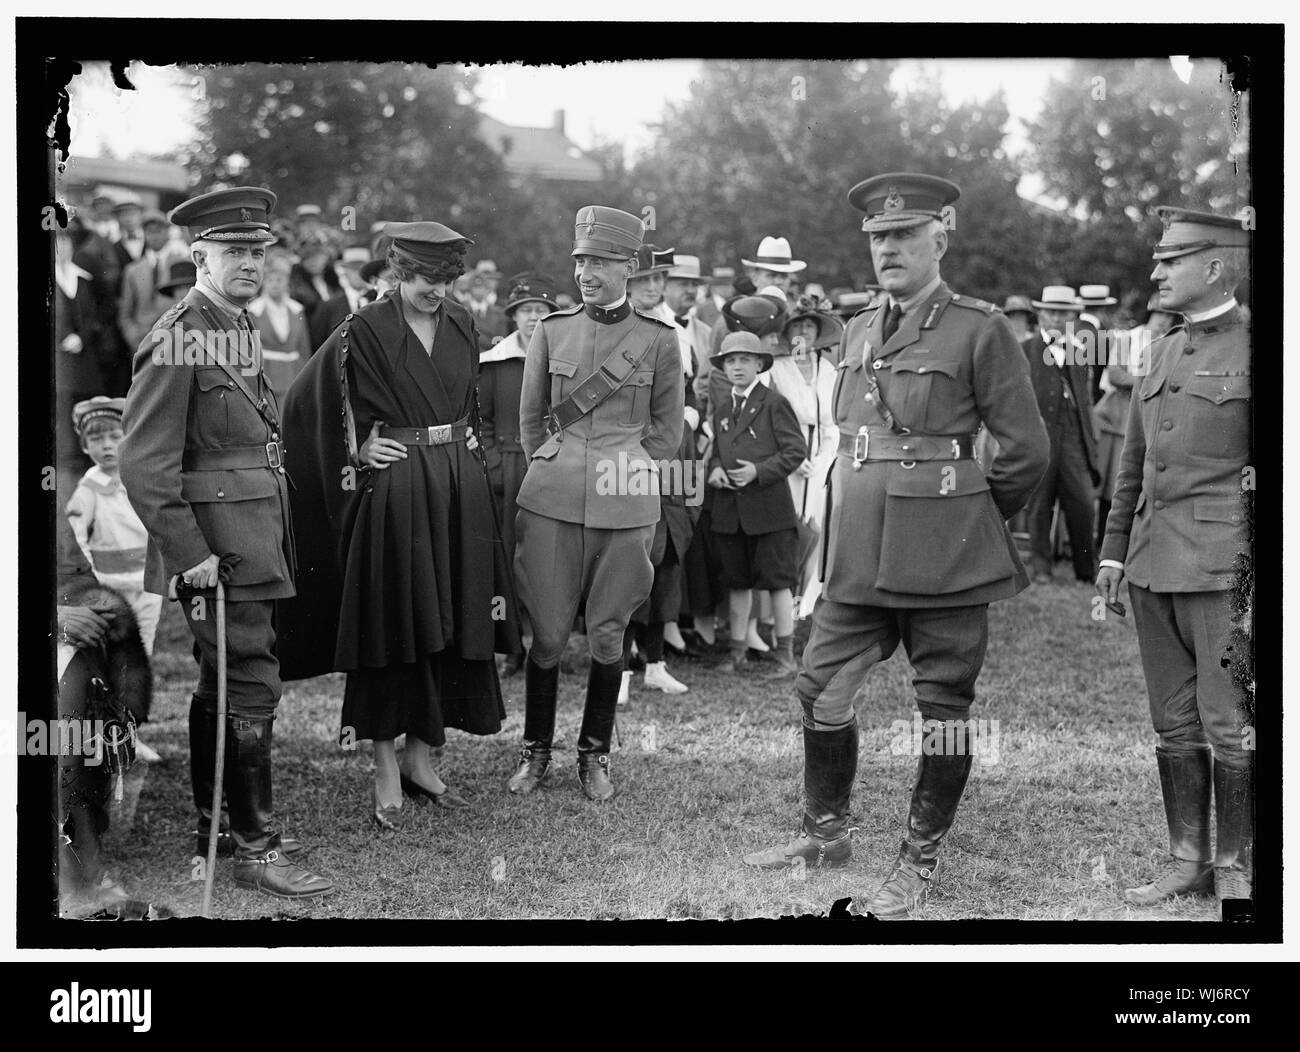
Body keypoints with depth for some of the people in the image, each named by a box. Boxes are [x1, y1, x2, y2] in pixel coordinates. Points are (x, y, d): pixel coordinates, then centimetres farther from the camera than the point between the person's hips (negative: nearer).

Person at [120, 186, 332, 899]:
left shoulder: (239, 327, 13)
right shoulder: (176, 340, -15)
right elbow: (143, 464, -19)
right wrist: (190, 554, -20)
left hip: (255, 535, 9)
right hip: (219, 542, -9)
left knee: (221, 684, 17)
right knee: (250, 686, -7)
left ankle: (214, 825, 28)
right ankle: (255, 850, 0)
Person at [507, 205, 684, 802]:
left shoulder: (658, 340, 2)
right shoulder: (550, 331, 5)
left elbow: (667, 432, 9)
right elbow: (530, 419, 14)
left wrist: (625, 474, 6)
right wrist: (554, 471, 11)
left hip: (625, 506, -1)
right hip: (552, 502, 1)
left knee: (608, 635, 5)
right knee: (547, 634, 2)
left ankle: (594, 754, 18)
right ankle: (535, 750, 17)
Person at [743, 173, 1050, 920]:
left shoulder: (981, 330, -7)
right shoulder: (859, 332, 12)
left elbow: (1025, 450, -5)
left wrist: (970, 519, 5)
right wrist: (860, 519, 17)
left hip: (942, 557, -6)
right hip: (859, 552, 6)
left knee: (944, 704, 4)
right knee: (820, 690, 10)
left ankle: (922, 863, 17)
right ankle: (828, 833, 28)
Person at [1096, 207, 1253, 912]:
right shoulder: (1165, 350, 15)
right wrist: (1115, 549, 17)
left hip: (1222, 565, -7)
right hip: (1153, 563, 7)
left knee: (1230, 725, -1)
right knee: (1173, 723, 12)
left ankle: (1235, 868, 10)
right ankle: (1186, 859, 21)